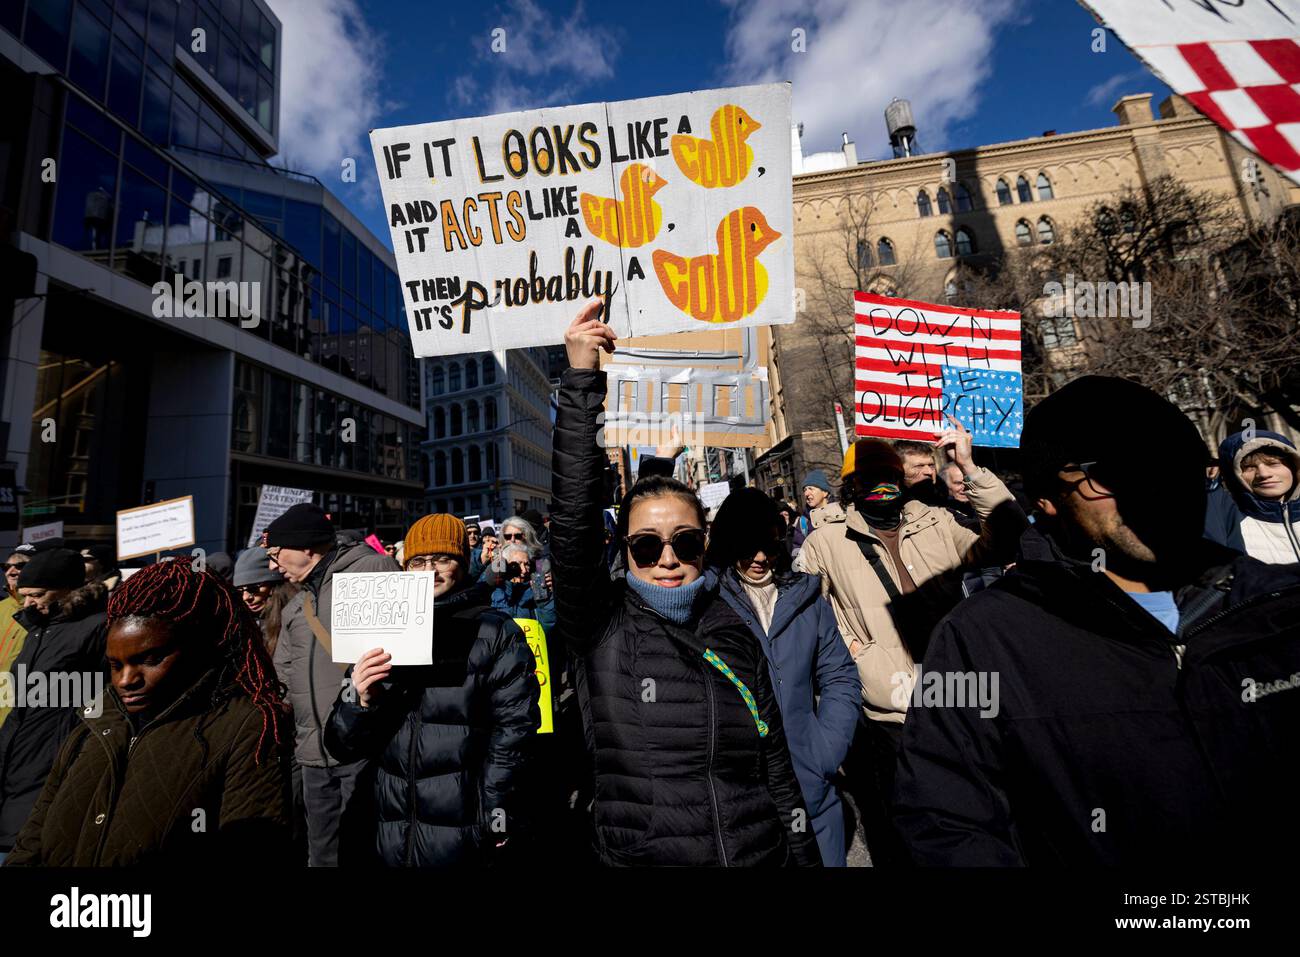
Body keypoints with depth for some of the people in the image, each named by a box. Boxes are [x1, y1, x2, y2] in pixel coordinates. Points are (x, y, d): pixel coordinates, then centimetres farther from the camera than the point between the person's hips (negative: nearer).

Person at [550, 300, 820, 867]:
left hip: (762, 854, 3)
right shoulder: (599, 628, -12)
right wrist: (582, 381, -30)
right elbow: (573, 521, -27)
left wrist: (807, 856, 5)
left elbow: (777, 771, 4)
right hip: (640, 856, -2)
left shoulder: (736, 637, -3)